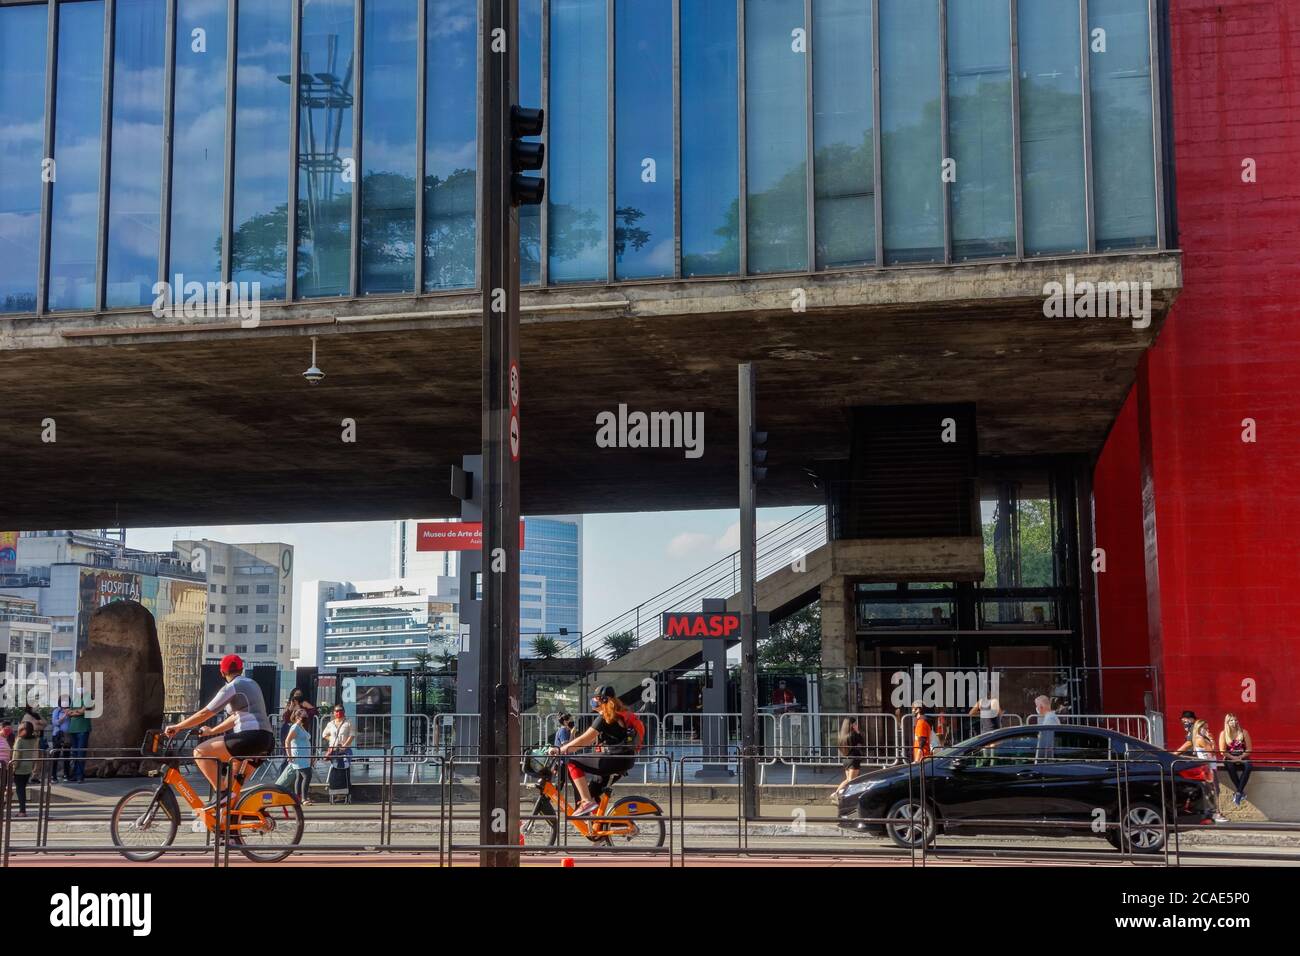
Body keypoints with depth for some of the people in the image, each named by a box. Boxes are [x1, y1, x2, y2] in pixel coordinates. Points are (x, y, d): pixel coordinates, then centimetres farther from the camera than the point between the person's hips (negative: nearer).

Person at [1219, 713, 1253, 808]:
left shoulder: (1244, 732, 5)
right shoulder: (1223, 734, 2)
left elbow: (1249, 749, 2)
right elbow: (1222, 751, -3)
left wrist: (1240, 757, -14)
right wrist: (1233, 757, -17)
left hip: (1242, 758, 1)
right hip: (1229, 758, -1)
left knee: (1248, 766, -34)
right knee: (1230, 766, -37)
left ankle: (1238, 793, -34)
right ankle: (1242, 792, -30)